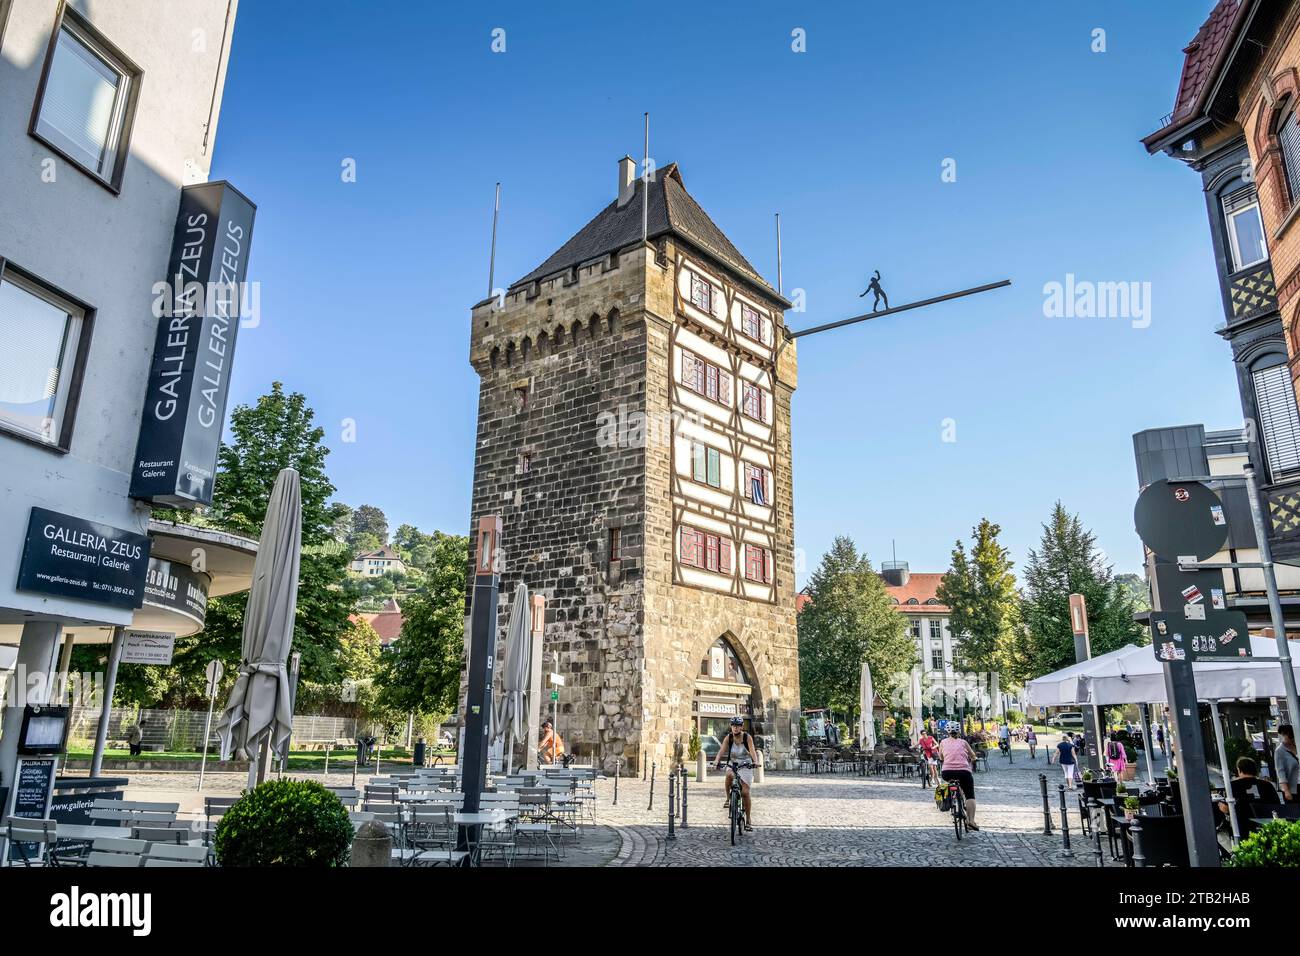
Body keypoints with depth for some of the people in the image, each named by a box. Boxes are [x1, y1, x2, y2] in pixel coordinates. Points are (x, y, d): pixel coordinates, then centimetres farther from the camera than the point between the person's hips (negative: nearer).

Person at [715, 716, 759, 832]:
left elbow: (752, 751, -23)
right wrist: (716, 761, -36)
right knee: (729, 775, -34)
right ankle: (728, 798, -10)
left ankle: (748, 820, 5)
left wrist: (756, 761, -42)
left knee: (745, 792, -9)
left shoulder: (747, 737, -12)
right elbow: (721, 750, -18)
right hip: (732, 764, 1)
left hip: (745, 766, -1)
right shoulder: (728, 738, -8)